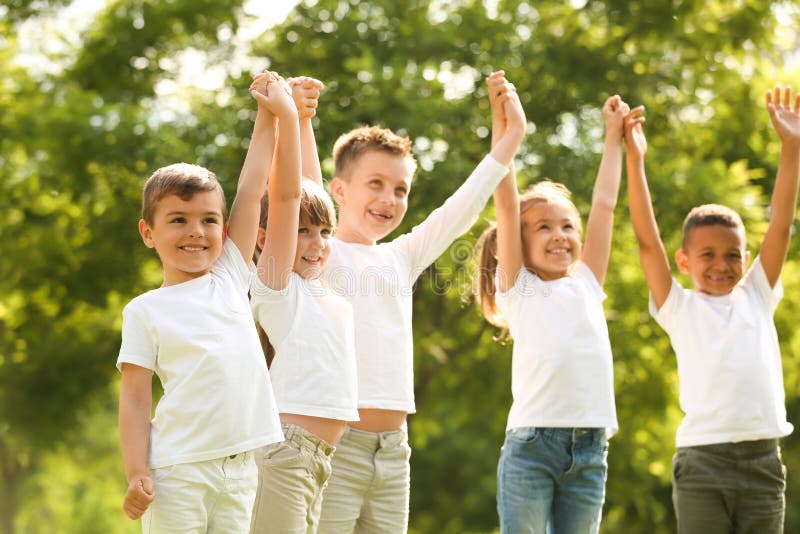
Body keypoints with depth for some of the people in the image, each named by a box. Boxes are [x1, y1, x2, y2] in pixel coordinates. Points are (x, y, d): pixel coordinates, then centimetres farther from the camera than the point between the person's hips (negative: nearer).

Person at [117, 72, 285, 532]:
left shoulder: (230, 279, 13)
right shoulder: (145, 311, 3)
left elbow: (252, 191, 13)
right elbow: (135, 396, -1)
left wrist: (269, 116, 13)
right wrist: (136, 473, -10)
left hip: (242, 467, 4)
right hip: (177, 469, -4)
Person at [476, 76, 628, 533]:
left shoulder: (586, 285, 16)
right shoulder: (518, 289, 5)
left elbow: (605, 205, 20)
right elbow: (508, 206, -3)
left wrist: (614, 136, 24)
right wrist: (504, 125, -7)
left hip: (590, 448, 4)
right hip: (532, 442, -4)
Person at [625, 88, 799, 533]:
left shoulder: (757, 298, 12)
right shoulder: (680, 308, 6)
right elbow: (648, 242, -2)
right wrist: (635, 162, -7)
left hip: (763, 460, 3)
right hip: (703, 460, -3)